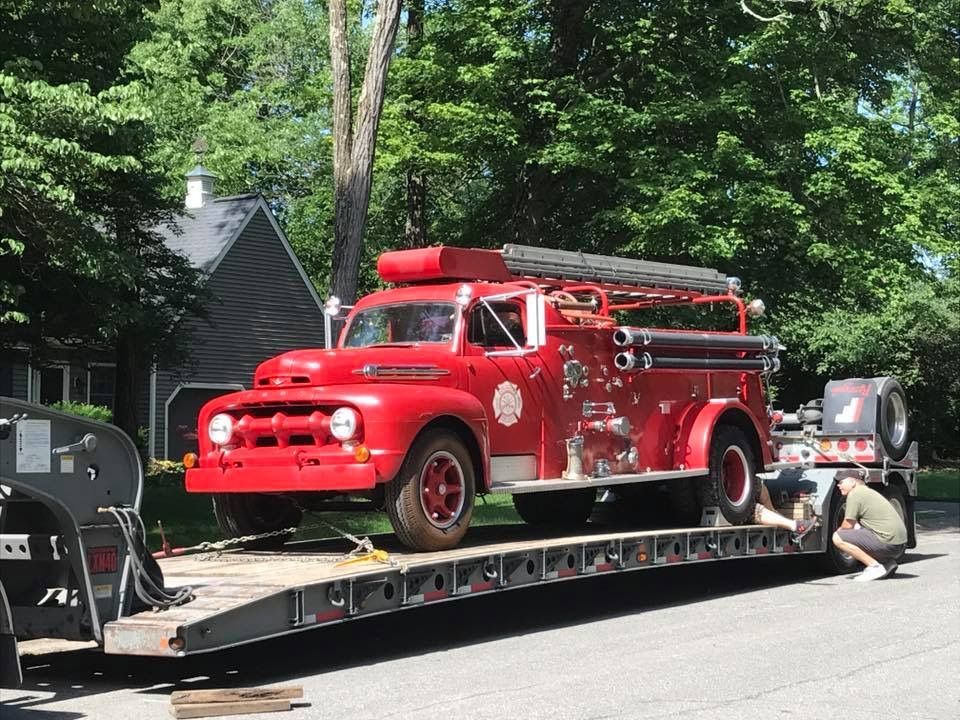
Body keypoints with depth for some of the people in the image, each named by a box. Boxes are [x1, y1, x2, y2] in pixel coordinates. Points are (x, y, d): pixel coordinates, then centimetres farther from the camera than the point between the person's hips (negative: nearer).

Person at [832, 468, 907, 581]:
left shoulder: (855, 494, -7)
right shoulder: (868, 492, 22)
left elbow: (848, 525, -5)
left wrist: (839, 530, 14)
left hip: (887, 544, -10)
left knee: (838, 538, -11)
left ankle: (875, 566, -13)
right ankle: (887, 563, 14)